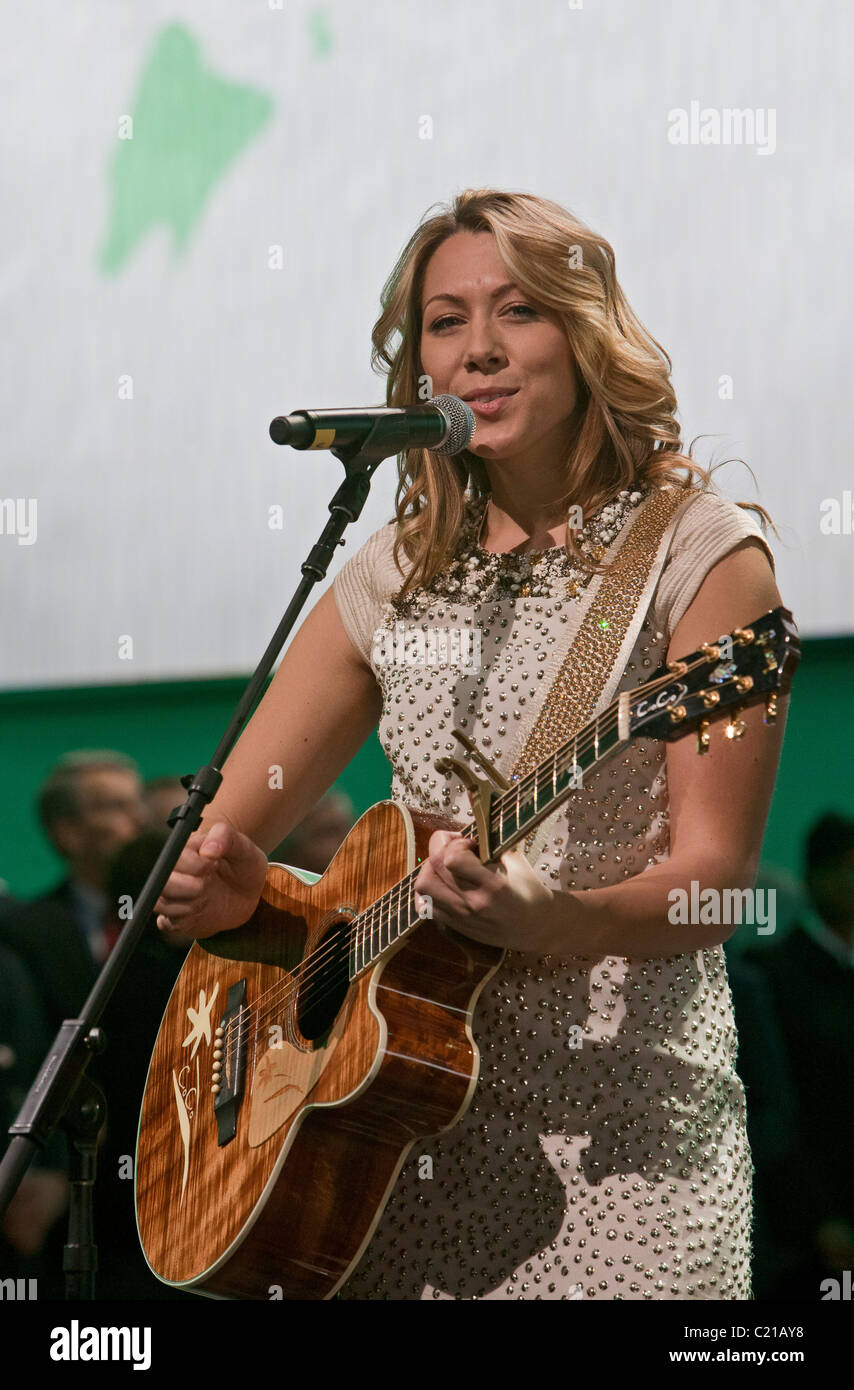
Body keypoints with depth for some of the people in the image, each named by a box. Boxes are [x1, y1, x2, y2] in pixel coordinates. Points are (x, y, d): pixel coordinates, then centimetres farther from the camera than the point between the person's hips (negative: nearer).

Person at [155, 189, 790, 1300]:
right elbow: (218, 845, 12)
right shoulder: (397, 575, 11)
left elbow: (712, 879, -10)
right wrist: (219, 882, -11)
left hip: (614, 1127, -4)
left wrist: (545, 922, -28)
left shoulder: (696, 552, -4)